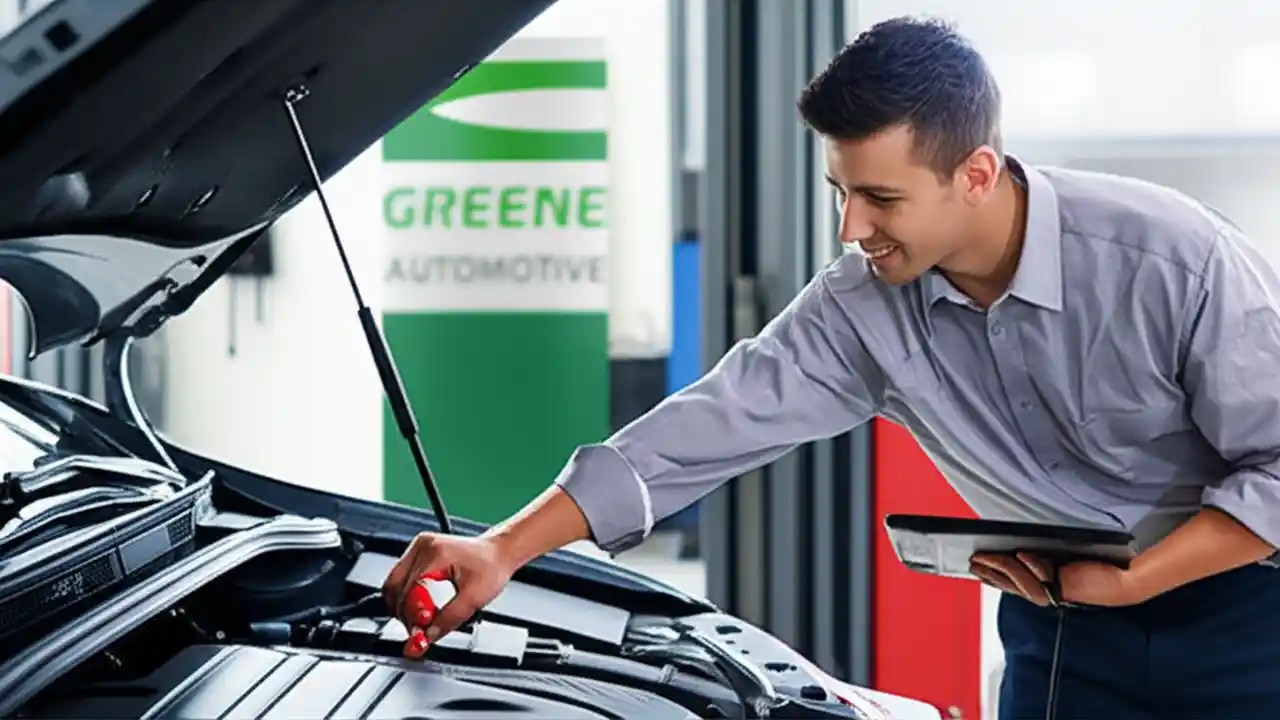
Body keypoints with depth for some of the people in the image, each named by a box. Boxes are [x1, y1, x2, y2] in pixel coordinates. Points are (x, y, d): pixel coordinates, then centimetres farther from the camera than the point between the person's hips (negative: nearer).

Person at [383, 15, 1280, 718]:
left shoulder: (1174, 260, -24)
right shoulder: (862, 308, -12)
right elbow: (705, 428, -12)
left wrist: (1126, 579, -26)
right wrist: (504, 551, -17)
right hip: (1061, 617, 4)